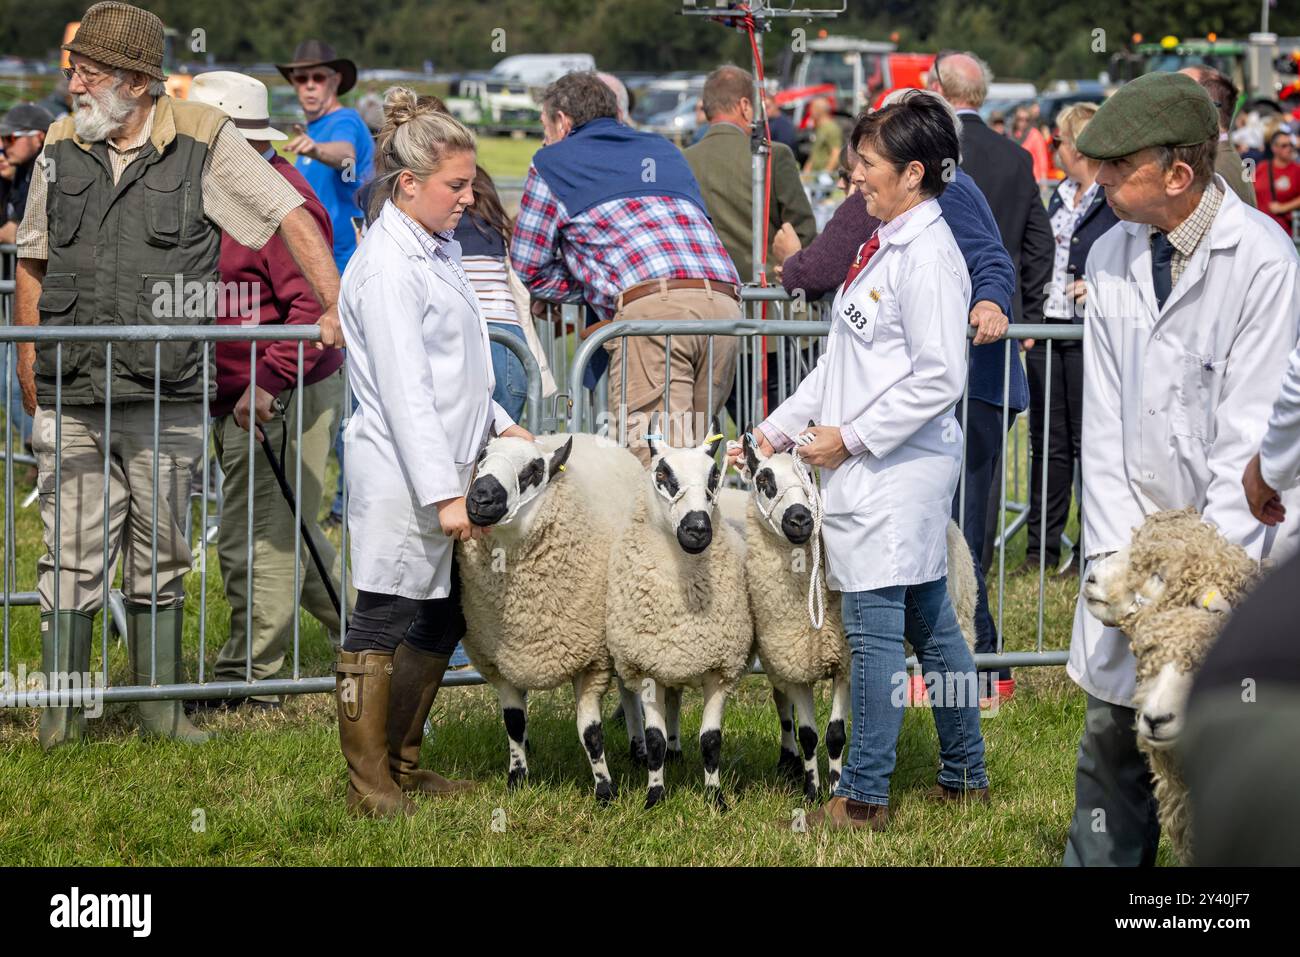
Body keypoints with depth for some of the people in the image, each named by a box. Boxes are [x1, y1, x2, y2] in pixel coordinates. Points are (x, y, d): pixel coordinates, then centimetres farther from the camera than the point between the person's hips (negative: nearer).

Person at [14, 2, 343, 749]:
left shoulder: (204, 141, -3)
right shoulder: (62, 146, 7)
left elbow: (293, 218, 1)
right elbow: (33, 262, 16)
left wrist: (337, 308, -9)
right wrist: (31, 373, 12)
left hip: (167, 404, -2)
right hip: (71, 401, 2)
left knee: (160, 560, 9)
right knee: (72, 555, 1)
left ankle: (160, 705, 19)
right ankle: (61, 712, 7)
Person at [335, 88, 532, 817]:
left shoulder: (439, 250, 14)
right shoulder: (388, 268, -16)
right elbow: (406, 391, -21)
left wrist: (499, 424, 16)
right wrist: (443, 492, -24)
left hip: (448, 469, 10)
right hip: (402, 479, -10)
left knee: (441, 620, 16)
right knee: (383, 623, -1)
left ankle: (403, 763, 27)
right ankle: (369, 783, 7)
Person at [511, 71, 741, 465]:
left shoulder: (552, 162, 18)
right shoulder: (666, 151, 34)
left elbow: (528, 270, 18)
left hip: (650, 304, -6)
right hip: (724, 298, 6)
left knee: (649, 457, -12)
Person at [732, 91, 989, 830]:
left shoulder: (929, 257, -16)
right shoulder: (887, 247, 15)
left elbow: (940, 379, -21)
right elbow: (843, 362, 20)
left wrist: (852, 437, -16)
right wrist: (779, 430, 16)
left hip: (897, 470, -10)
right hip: (877, 470, 10)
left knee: (875, 630, -5)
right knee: (931, 623, 15)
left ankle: (864, 797, -1)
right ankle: (966, 776, 22)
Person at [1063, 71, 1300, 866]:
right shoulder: (1112, 256, 5)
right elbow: (1104, 421, 6)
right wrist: (1119, 549, -4)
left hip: (1236, 546, -5)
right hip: (1139, 534, 5)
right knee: (1112, 733, 7)